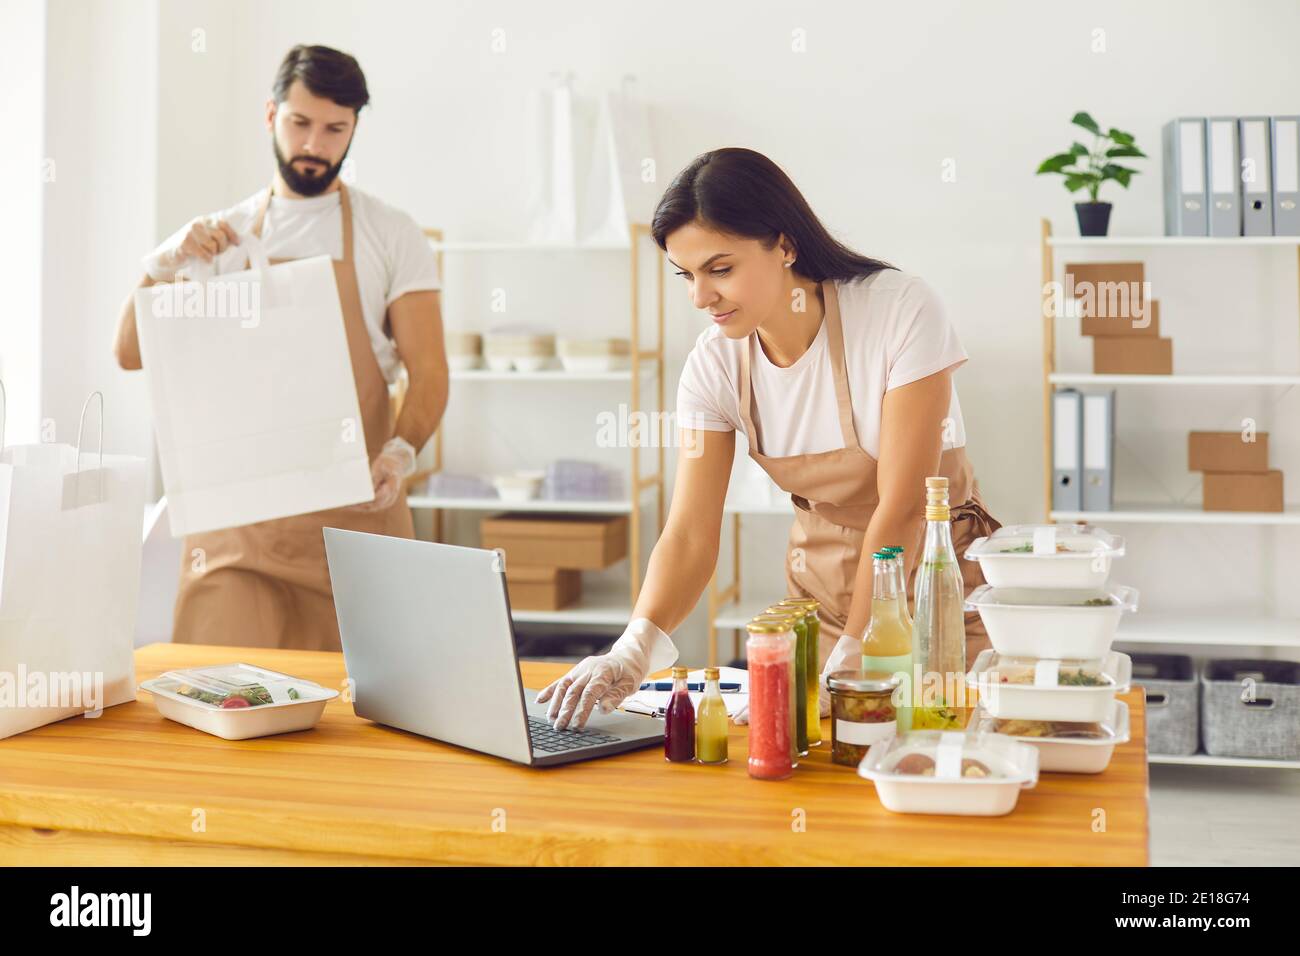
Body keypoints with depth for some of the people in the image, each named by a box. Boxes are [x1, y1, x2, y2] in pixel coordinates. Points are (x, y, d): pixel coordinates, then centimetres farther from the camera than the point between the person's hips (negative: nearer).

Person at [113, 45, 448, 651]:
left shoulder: (392, 236, 4)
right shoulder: (220, 237, 11)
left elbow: (427, 369, -3)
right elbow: (131, 355, 7)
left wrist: (400, 454, -22)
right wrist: (164, 262, -10)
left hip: (354, 509, -1)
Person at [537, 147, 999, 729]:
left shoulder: (900, 310, -21)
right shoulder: (715, 362, -9)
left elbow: (901, 508, -23)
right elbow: (690, 535, -15)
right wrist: (634, 650, -33)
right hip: (821, 582, 3)